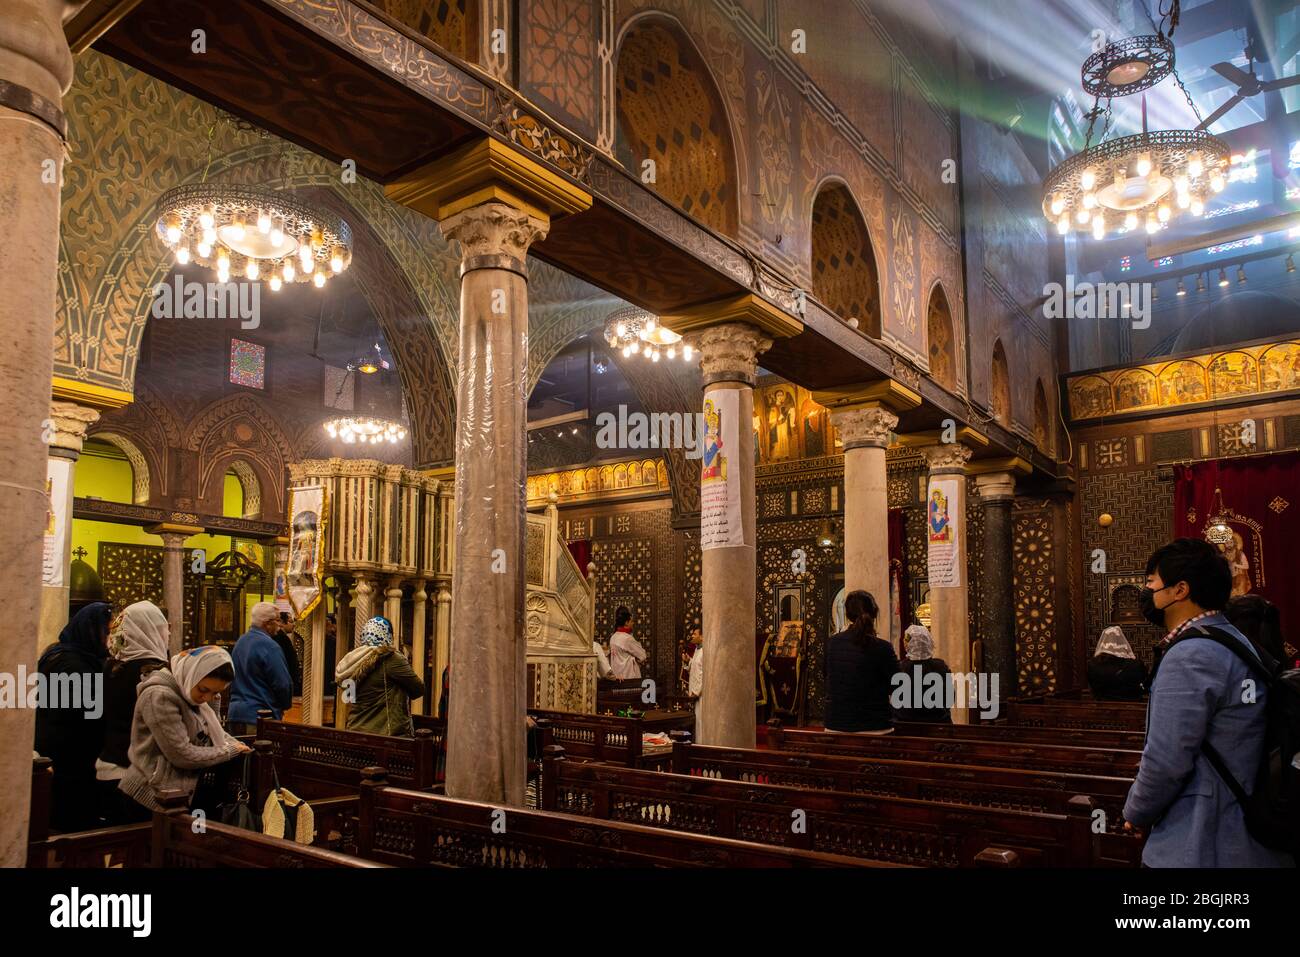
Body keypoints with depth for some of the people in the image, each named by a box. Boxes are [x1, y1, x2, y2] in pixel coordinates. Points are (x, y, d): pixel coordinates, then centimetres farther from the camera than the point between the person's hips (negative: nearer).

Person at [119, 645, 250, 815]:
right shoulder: (159, 696, -22)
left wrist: (239, 748, -5)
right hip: (155, 797, -8)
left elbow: (216, 733, 13)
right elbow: (182, 754, -24)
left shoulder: (188, 692, 8)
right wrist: (231, 751, -14)